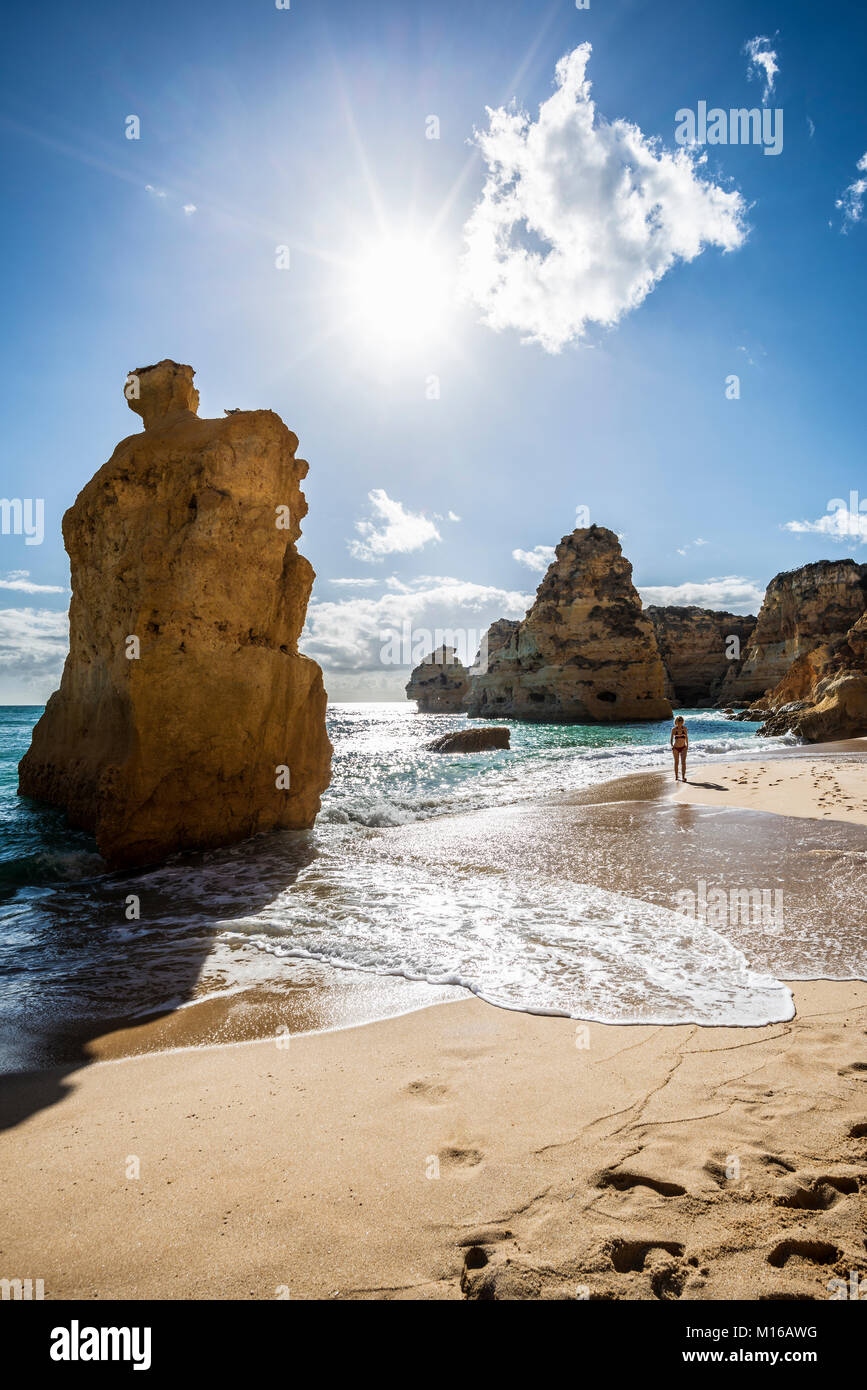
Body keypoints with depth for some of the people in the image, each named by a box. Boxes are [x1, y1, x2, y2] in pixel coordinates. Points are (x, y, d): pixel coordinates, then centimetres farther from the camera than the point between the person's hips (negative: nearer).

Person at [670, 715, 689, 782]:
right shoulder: (674, 729, -5)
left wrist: (687, 745, 14)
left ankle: (683, 777, -17)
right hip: (676, 748, 0)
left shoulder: (685, 728, -1)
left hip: (683, 748, 0)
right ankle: (676, 776, 23)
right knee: (676, 762, 9)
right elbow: (671, 738, 2)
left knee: (683, 762, -14)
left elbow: (686, 737, 11)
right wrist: (672, 746, -11)